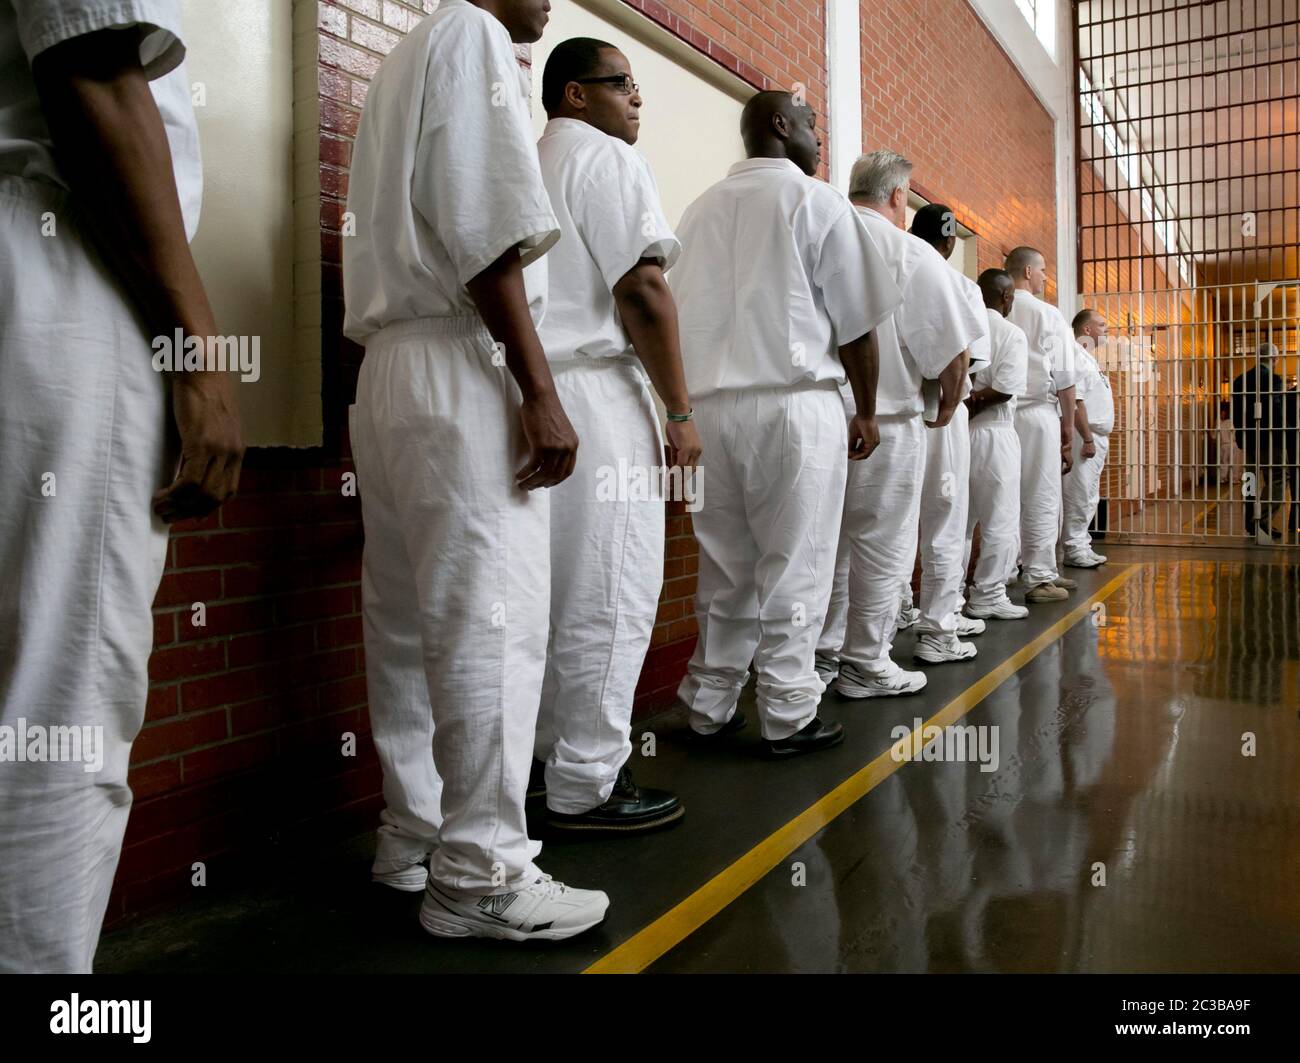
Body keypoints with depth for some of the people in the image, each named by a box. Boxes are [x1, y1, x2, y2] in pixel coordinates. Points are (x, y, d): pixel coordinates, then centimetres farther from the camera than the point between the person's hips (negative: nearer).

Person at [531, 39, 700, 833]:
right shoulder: (606, 158, -2)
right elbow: (641, 290, -13)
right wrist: (681, 410, -10)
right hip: (596, 391, -9)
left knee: (564, 590, 13)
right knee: (611, 596, -5)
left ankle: (557, 757, 21)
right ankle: (587, 786, -1)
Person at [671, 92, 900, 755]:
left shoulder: (701, 209, 15)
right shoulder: (814, 201, 1)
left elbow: (684, 311, 15)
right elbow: (856, 323, 0)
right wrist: (866, 413, 9)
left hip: (708, 403, 5)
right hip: (792, 403, -5)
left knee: (725, 564, 11)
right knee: (794, 566, 1)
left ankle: (709, 704, 17)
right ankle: (788, 715, 6)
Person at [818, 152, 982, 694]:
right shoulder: (910, 253, -6)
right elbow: (954, 347, -8)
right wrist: (947, 406, 8)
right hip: (885, 421, -5)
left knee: (830, 540, 15)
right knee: (881, 545, 5)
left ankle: (823, 651, 24)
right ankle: (866, 664, 13)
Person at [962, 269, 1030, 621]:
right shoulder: (1011, 335, -7)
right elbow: (1005, 388, -19)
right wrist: (973, 405, -10)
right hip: (992, 434, -5)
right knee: (1000, 520, 5)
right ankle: (987, 595, 7)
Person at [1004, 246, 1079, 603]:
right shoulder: (1048, 316, -4)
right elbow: (1063, 380, -4)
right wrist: (1068, 429, 4)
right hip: (1038, 414, -4)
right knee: (1042, 499, 3)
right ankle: (1039, 579, 7)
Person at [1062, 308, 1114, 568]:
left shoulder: (1089, 358, 19)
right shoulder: (1076, 357, -13)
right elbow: (1075, 402, -20)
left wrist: (1098, 439, 17)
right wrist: (1087, 439, -21)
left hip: (1096, 438, 10)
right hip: (1085, 438, -10)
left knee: (1088, 496, 12)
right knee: (1079, 495, -6)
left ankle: (1081, 546, 18)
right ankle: (1074, 549, -1)